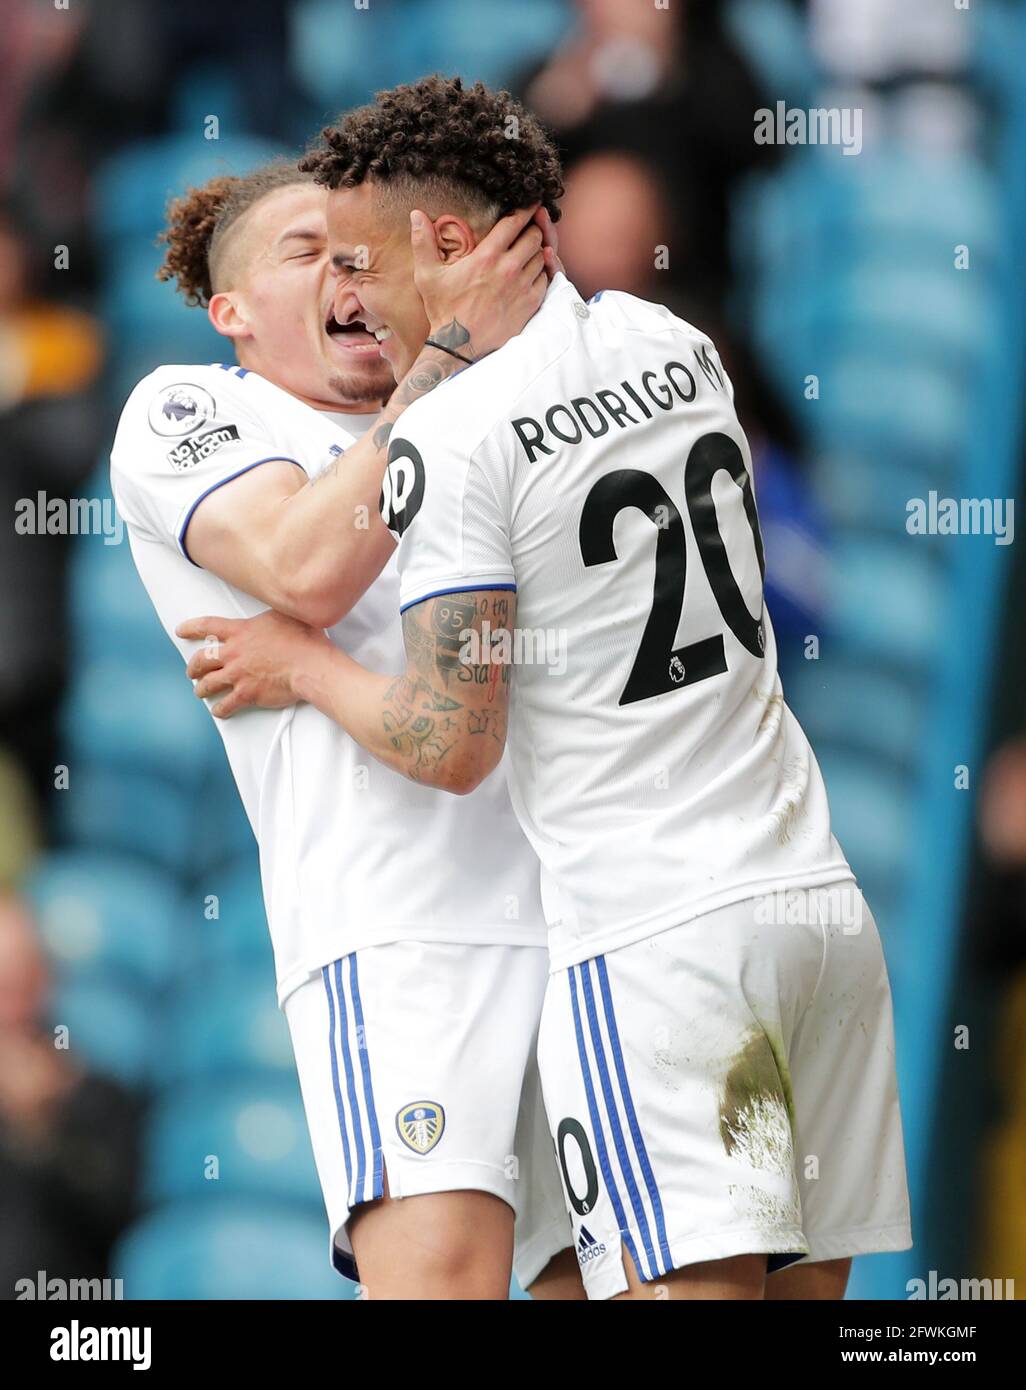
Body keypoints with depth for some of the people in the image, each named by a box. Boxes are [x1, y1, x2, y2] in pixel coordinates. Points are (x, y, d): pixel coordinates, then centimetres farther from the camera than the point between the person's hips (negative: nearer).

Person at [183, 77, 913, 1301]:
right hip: (820, 894, 7)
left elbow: (452, 747, -11)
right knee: (801, 1280, 7)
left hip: (654, 935, -7)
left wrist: (298, 665, 7)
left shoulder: (450, 440, -11)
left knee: (689, 1281, -12)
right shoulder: (677, 346, 11)